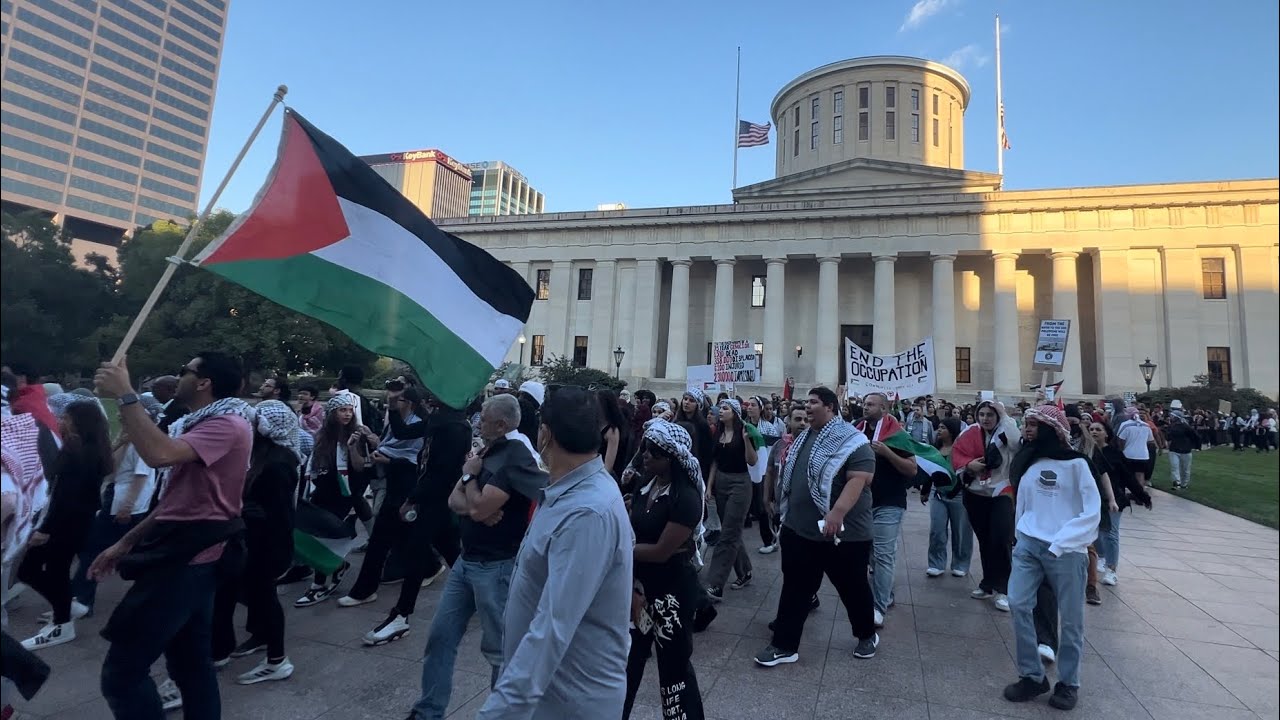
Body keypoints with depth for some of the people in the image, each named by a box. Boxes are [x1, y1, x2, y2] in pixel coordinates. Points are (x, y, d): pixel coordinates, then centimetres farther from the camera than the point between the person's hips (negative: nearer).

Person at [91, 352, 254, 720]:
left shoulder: (228, 424, -15)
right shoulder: (201, 425, 19)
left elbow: (159, 454, -33)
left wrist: (125, 394, -26)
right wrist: (125, 543, 18)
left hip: (188, 557, -10)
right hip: (188, 554, 11)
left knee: (122, 672, -7)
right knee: (191, 662, 16)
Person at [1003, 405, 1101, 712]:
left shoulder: (1075, 463, -5)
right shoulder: (1028, 461, 10)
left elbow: (1092, 512, -7)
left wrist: (1059, 545, -15)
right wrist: (1021, 536, 8)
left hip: (1066, 550, -4)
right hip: (1028, 543, 4)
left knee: (1071, 619, 6)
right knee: (1018, 604, -6)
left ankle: (1068, 682, 24)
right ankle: (1032, 675, 8)